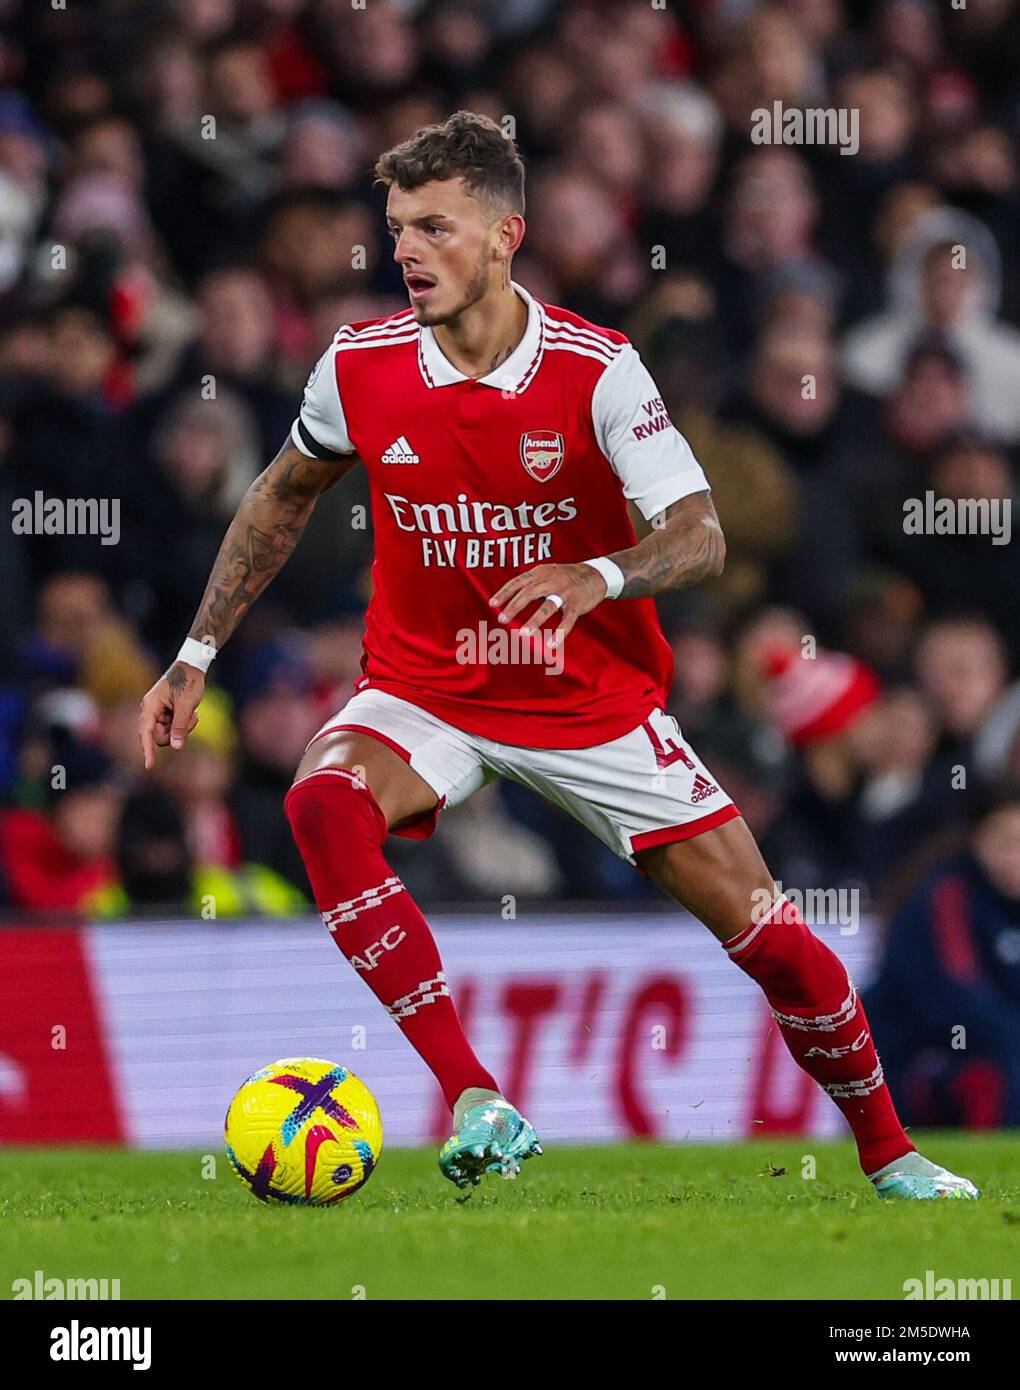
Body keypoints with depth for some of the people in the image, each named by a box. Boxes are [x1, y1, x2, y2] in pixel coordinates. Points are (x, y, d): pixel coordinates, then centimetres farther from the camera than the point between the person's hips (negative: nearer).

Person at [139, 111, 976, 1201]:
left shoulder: (595, 369, -16)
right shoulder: (360, 366, -8)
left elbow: (700, 537, -22)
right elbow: (282, 499, 11)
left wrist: (597, 578, -43)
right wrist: (195, 657, 11)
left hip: (595, 703, -1)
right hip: (426, 693, 1)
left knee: (769, 937, -3)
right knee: (323, 803, -32)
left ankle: (888, 1155, 23)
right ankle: (475, 1103, -32)